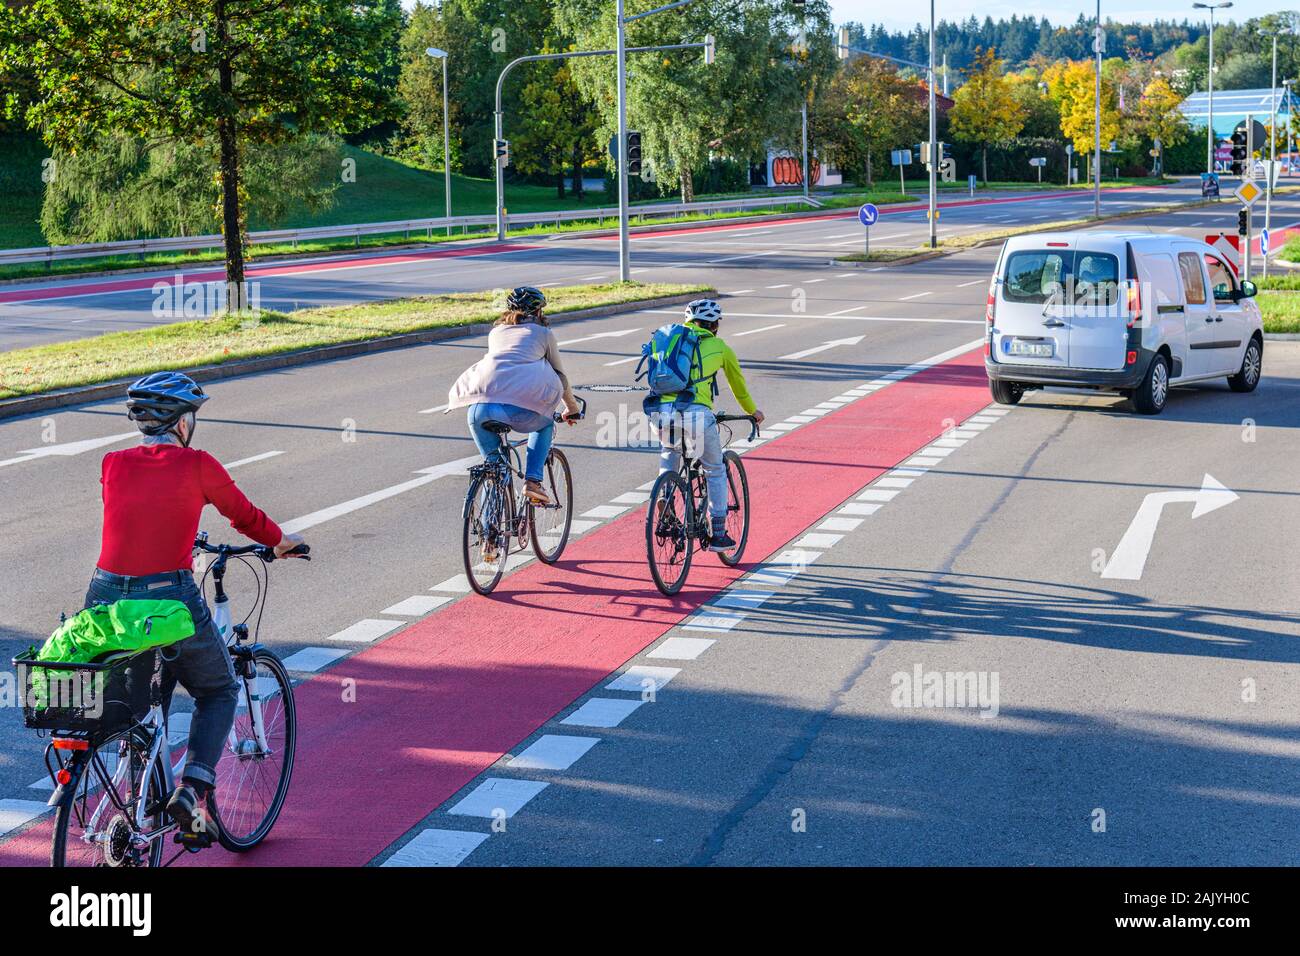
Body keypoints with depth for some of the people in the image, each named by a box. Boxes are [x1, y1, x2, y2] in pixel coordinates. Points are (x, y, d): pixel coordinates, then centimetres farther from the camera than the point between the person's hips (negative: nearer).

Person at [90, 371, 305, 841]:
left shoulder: (112, 464, 7)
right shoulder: (196, 465, -3)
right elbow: (245, 516, 10)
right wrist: (281, 541, 31)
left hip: (105, 600, 4)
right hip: (169, 600, -4)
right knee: (219, 692, 20)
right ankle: (191, 788, 2)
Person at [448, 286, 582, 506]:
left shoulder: (496, 331, 32)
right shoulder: (543, 332, 23)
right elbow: (560, 376, 31)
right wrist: (572, 409, 47)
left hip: (481, 405, 2)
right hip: (521, 409, -2)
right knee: (545, 425, 30)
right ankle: (532, 481, 14)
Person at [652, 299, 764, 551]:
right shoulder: (720, 348, 18)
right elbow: (738, 385, 31)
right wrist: (753, 411, 49)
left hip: (662, 410, 3)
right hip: (696, 413, -3)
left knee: (669, 452, 36)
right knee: (716, 471, 19)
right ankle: (718, 535, 20)